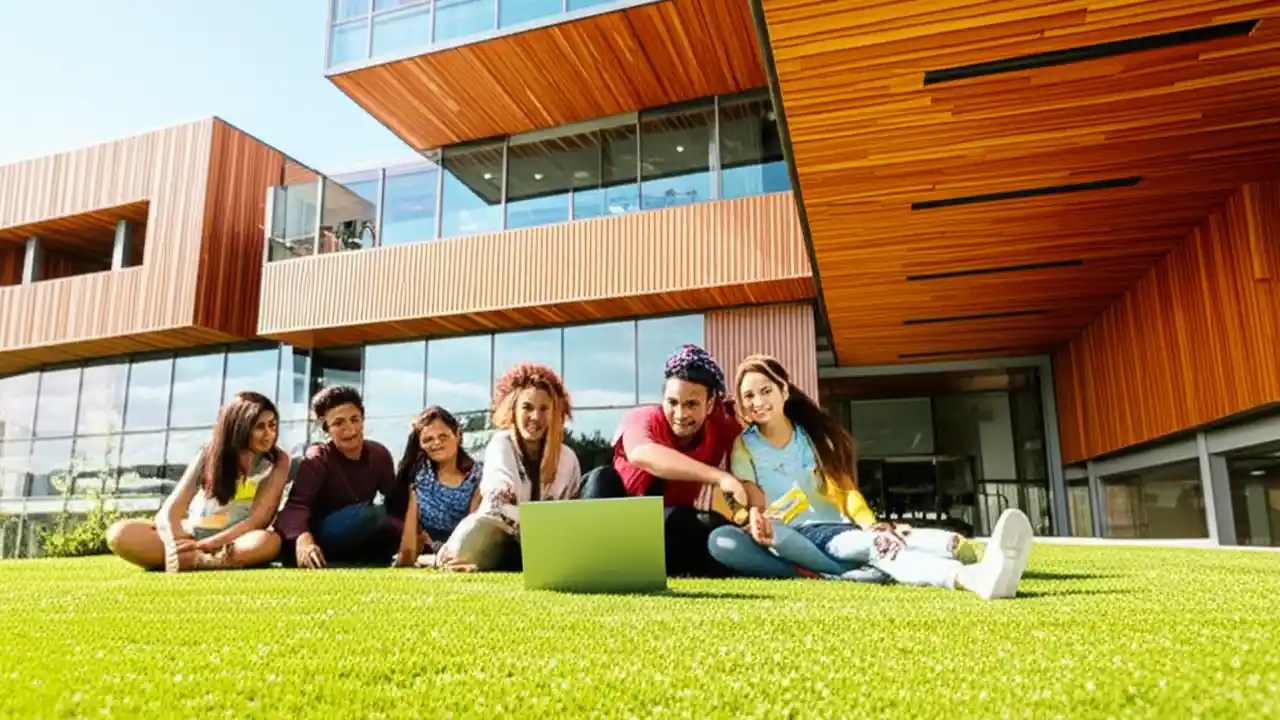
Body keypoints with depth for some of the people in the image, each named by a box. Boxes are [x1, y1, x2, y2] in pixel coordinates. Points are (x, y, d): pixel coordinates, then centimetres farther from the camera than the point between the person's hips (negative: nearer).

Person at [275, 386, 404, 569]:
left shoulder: (379, 454, -3)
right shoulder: (317, 459, -17)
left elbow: (396, 500, 1)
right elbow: (296, 505, -32)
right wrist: (303, 539, -54)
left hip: (357, 541, 6)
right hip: (320, 539, -6)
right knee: (373, 514, -32)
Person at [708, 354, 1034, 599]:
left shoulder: (814, 435, 14)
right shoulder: (744, 447, 7)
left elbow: (845, 489, 9)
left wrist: (871, 524, -12)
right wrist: (755, 522, -26)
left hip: (835, 530, 3)